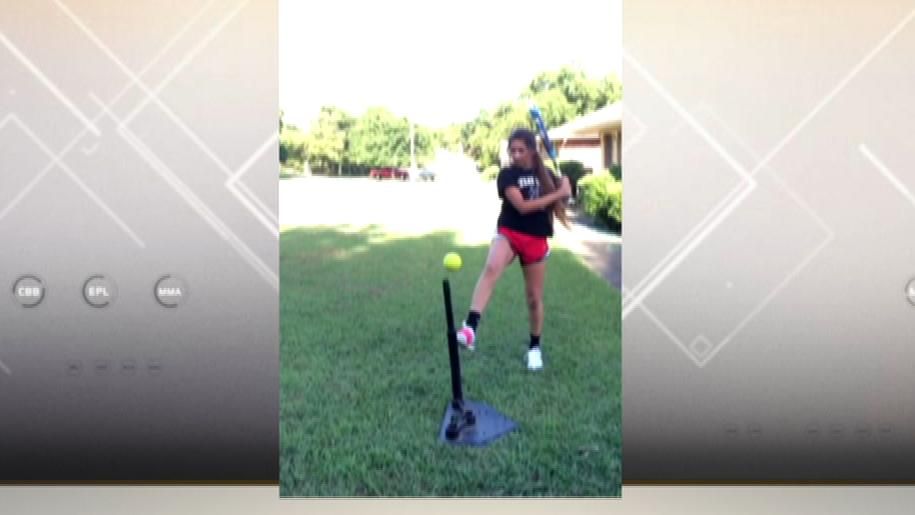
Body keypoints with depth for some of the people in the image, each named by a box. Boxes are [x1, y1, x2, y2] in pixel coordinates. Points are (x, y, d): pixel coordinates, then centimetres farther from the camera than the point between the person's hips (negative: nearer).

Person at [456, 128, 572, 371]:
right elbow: (522, 206, -19)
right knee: (491, 268, -35)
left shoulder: (546, 175, 7)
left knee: (534, 297, 10)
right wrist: (558, 193, -15)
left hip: (536, 240, 4)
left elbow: (558, 208, 14)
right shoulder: (507, 175, -6)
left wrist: (563, 193, -8)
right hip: (508, 233, -3)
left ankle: (535, 347, 30)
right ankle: (470, 327, -45)